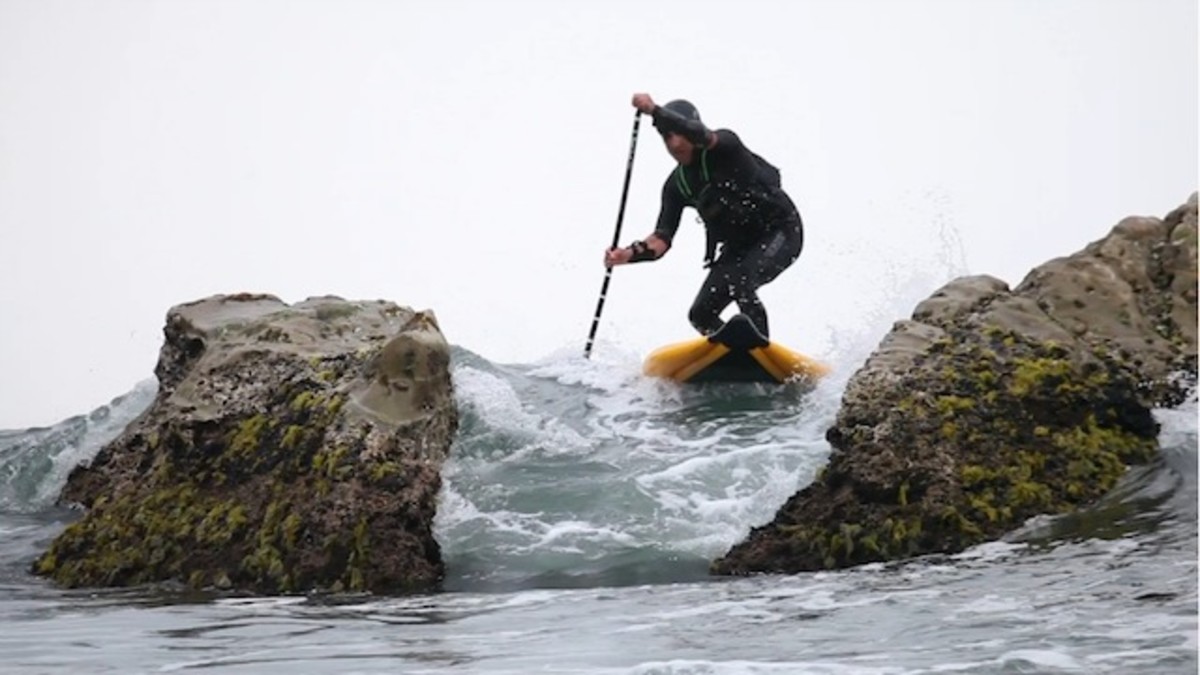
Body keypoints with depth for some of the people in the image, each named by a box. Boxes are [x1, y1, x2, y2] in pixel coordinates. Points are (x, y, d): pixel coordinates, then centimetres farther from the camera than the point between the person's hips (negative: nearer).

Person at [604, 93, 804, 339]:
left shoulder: (725, 145, -20)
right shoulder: (676, 185, -5)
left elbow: (702, 136, -45)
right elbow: (661, 240, -12)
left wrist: (654, 111, -51)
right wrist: (631, 253, -32)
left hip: (782, 232, -7)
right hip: (739, 245, 7)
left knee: (738, 282, -31)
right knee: (700, 315, -1)